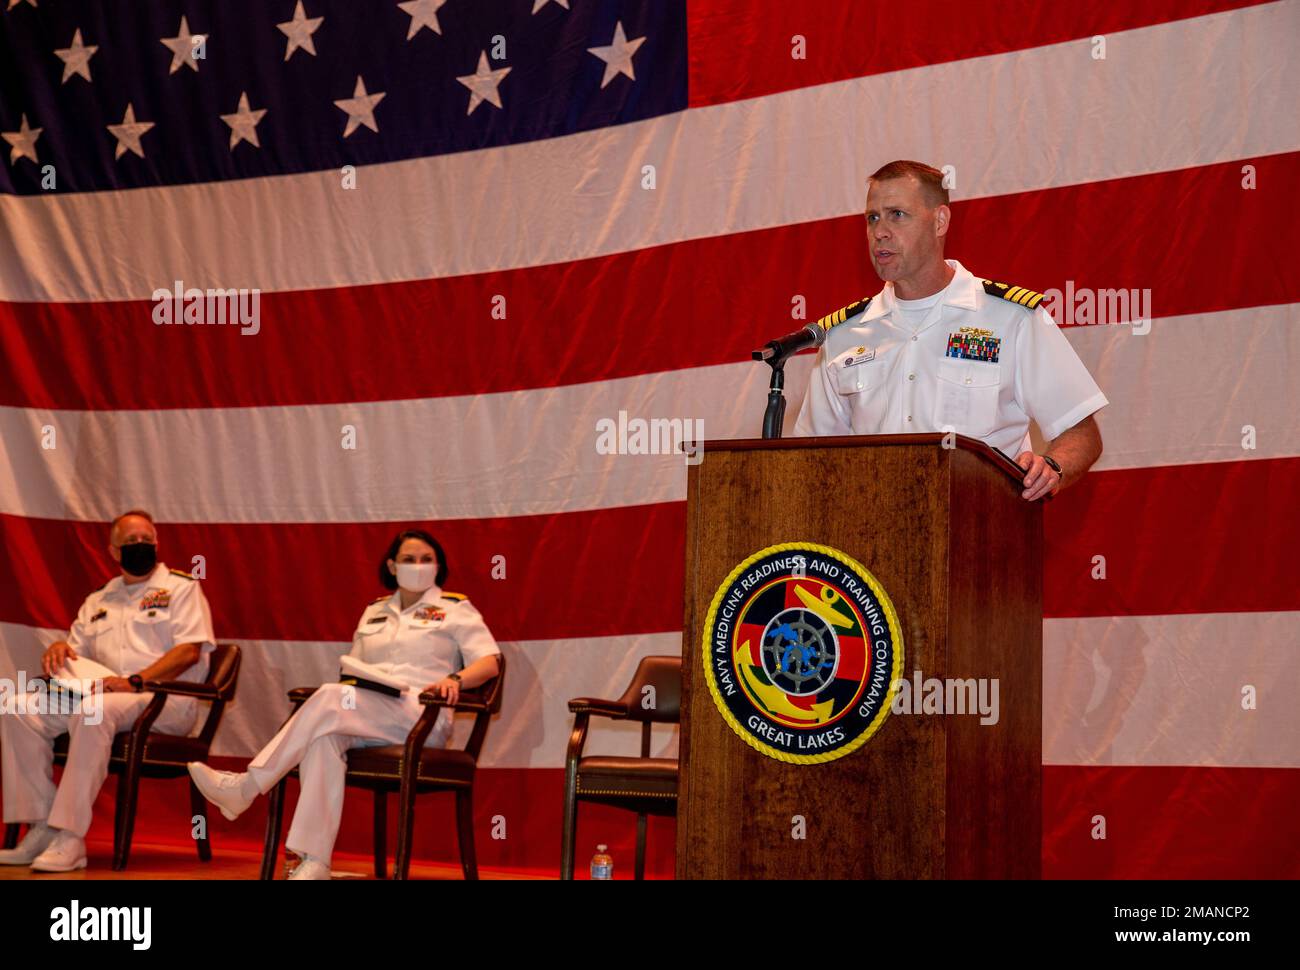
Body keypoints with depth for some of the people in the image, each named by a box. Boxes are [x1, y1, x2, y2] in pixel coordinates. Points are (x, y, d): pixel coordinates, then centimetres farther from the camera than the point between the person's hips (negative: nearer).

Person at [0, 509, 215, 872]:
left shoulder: (181, 587, 6)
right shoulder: (99, 601, 25)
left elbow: (189, 651, -7)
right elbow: (75, 650, 24)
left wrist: (135, 682, -19)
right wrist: (58, 650, -2)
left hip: (166, 699, -6)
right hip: (102, 694, 6)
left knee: (94, 710, -38)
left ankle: (70, 839, -39)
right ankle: (42, 827, -20)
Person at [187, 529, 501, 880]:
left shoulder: (457, 609, 13)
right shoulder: (374, 612, 28)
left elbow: (489, 663, 1)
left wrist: (455, 679, -21)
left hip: (422, 718, -4)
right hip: (366, 719, 4)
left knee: (331, 699, -32)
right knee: (325, 737, -35)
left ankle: (247, 787, -33)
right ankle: (313, 863, -44)